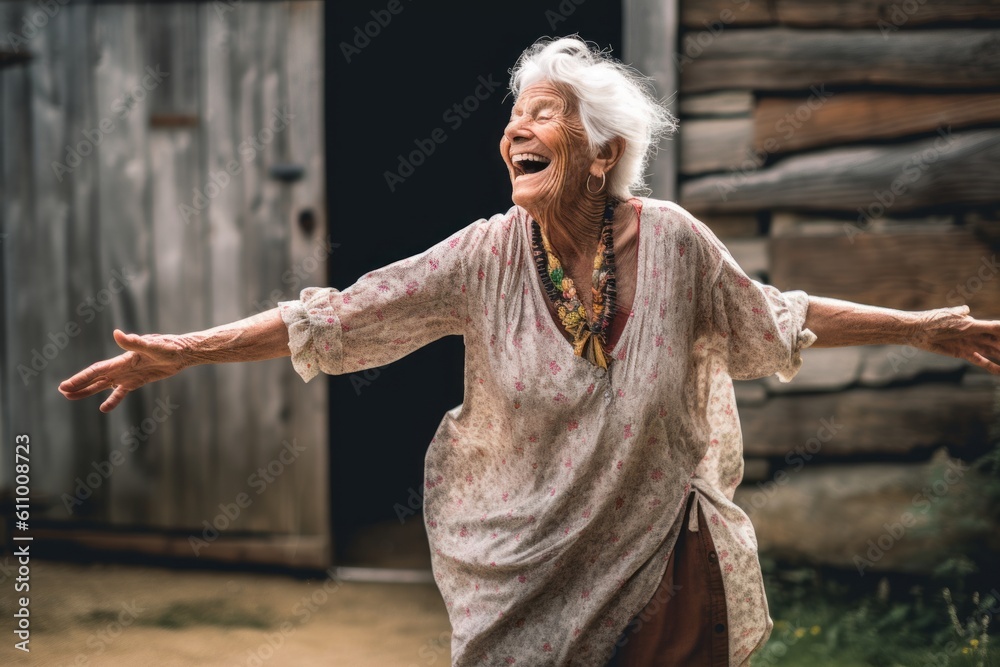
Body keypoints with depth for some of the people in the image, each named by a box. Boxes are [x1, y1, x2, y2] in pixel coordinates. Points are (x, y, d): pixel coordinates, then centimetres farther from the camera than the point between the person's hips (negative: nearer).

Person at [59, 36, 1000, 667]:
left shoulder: (672, 242, -7)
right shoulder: (487, 258, -9)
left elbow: (776, 319, 8)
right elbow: (333, 319, -8)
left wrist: (919, 327, 11)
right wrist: (180, 352, -12)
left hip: (661, 562, 1)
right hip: (526, 567, 0)